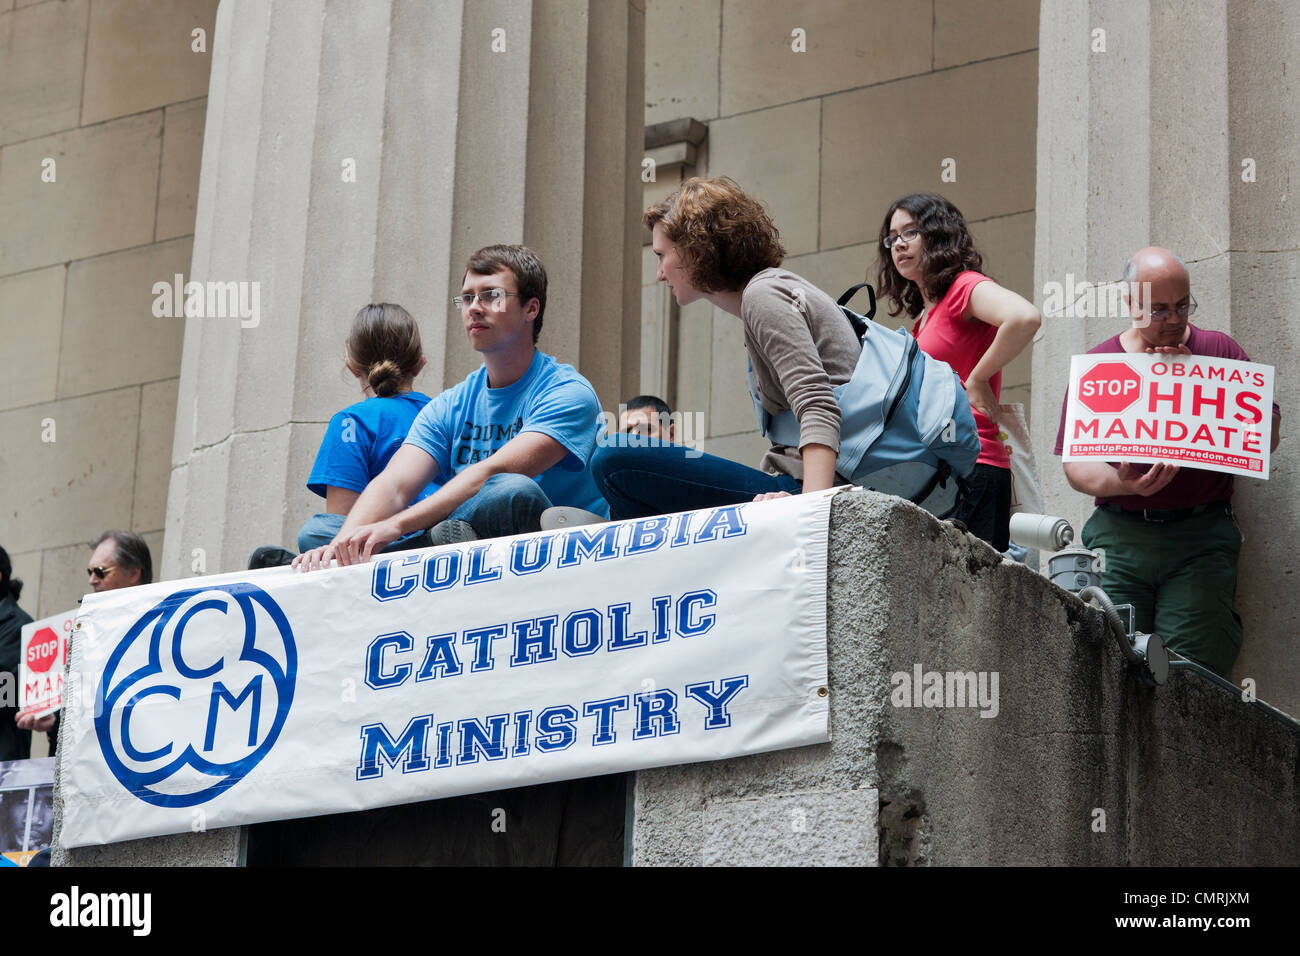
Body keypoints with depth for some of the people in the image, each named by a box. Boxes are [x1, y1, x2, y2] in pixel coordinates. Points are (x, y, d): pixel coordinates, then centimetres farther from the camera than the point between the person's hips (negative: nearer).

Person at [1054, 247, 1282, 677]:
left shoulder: (1219, 352, 10)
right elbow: (1076, 466, 4)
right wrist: (1124, 484, -17)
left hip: (1202, 538, -1)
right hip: (1118, 539, 1)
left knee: (1190, 666, -13)